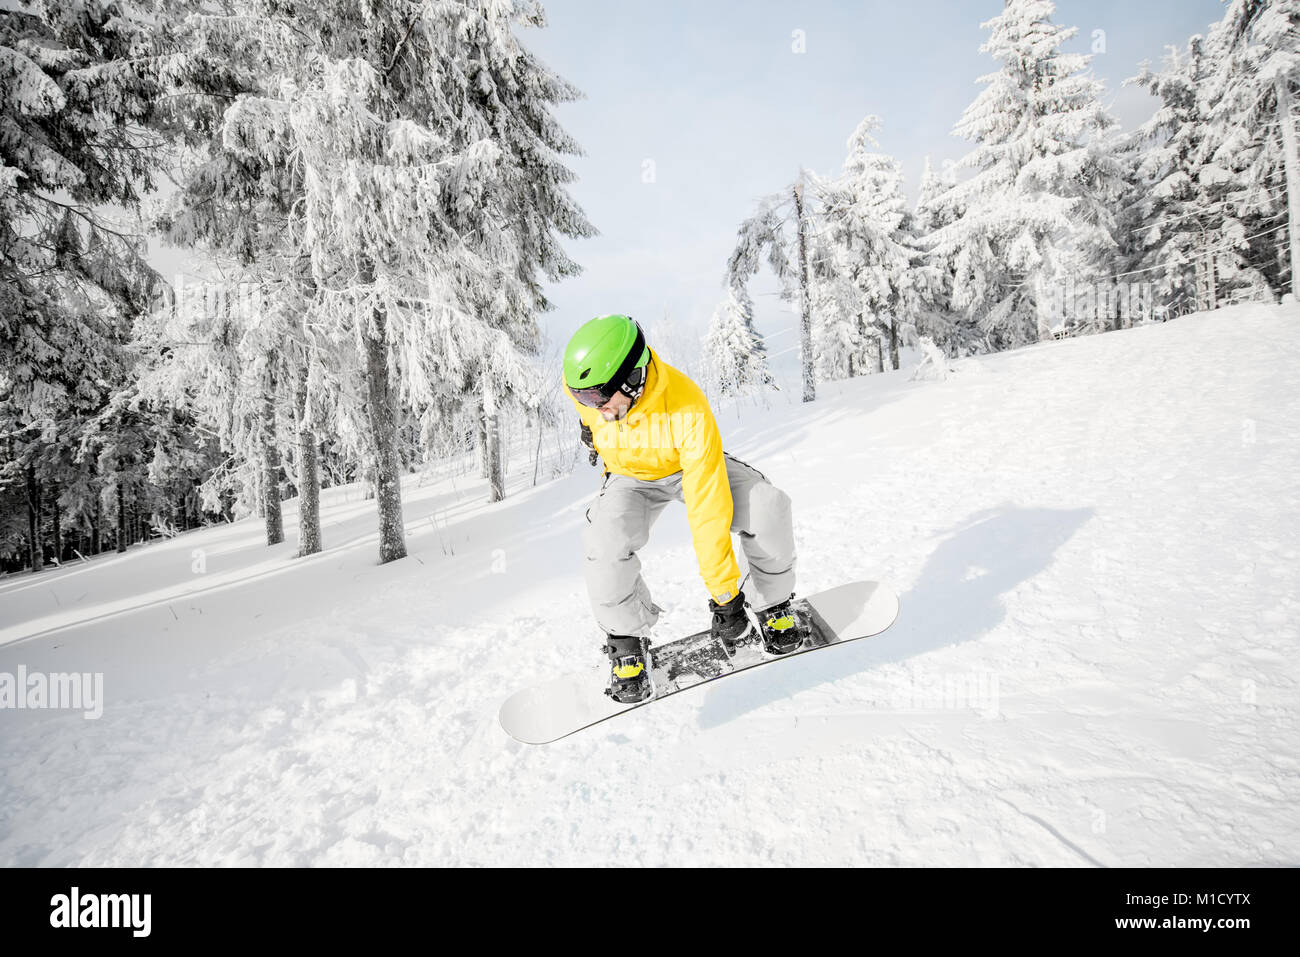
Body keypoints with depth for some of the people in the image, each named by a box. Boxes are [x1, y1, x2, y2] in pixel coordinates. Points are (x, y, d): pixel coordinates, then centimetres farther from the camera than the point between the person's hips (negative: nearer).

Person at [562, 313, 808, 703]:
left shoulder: (689, 409, -40)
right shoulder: (582, 385, -29)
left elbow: (708, 508, -40)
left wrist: (725, 595, -37)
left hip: (690, 465, -2)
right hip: (631, 477, 2)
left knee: (767, 507, -27)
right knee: (605, 543, -28)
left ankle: (771, 606, 0)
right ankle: (626, 640, -2)